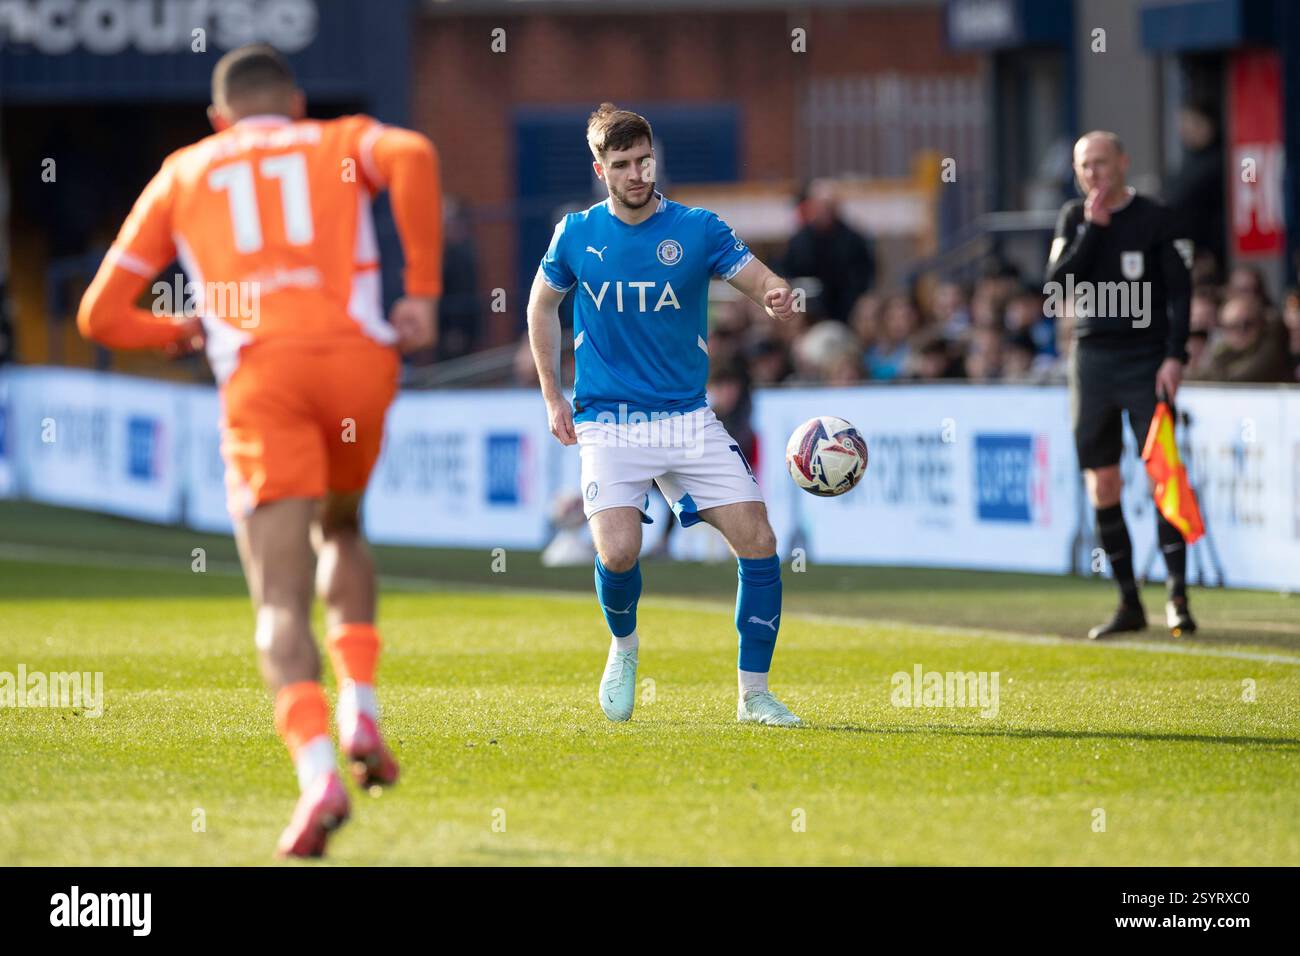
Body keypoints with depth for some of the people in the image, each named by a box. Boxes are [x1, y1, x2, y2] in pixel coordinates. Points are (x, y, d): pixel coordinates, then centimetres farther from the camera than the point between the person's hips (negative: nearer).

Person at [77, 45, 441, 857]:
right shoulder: (343, 142, 24)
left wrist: (176, 333, 44)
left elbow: (101, 315, 24)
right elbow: (413, 157, -3)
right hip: (358, 357, 1)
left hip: (260, 377, -1)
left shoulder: (182, 175, 26)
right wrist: (424, 292, -1)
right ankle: (359, 714, 12)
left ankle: (317, 771, -28)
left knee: (283, 600, -5)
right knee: (340, 530, 29)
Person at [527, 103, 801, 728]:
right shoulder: (577, 235, 2)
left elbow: (760, 282, -7)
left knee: (757, 542, -11)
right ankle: (623, 646, 13)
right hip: (608, 423, -1)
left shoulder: (698, 229, -1)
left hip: (689, 418, 1)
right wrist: (552, 398, 12)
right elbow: (542, 305, 17)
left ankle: (754, 694, 3)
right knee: (618, 552, -22)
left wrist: (777, 297, -32)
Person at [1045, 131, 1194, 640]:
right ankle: (1128, 602, 7)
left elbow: (1180, 289, -2)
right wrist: (1093, 228, -11)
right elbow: (1058, 280, -3)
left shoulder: (1154, 217, -1)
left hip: (1146, 358, -4)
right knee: (1101, 482, 2)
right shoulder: (1074, 218, 9)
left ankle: (1177, 596, -13)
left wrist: (1175, 355, -11)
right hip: (1092, 357, 4)